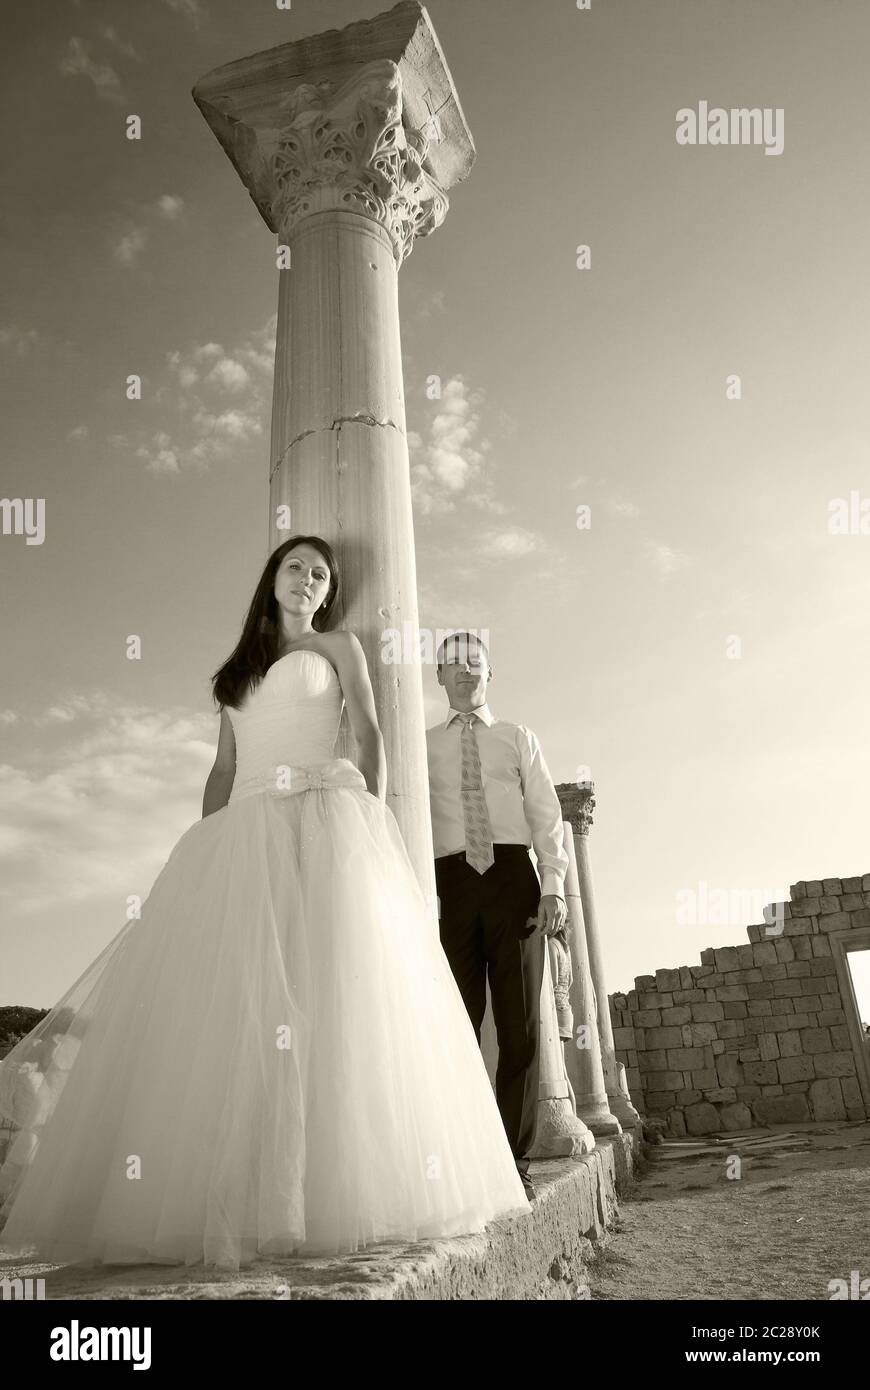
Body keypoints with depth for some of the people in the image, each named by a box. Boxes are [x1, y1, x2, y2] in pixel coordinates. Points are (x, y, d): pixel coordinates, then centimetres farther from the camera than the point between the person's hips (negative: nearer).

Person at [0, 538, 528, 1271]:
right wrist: (202, 852, 10)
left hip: (321, 823, -4)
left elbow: (370, 733, 5)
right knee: (217, 1003, -7)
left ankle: (324, 1190, -9)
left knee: (327, 986, -14)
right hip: (242, 834, 4)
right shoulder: (239, 667, 26)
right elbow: (223, 769, 21)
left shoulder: (338, 645, 16)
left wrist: (372, 822, -8)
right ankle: (222, 1198, -3)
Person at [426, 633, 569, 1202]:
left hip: (513, 877, 0)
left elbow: (547, 814, 8)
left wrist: (554, 886, -5)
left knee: (521, 1022, -1)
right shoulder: (423, 746, 17)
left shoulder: (518, 738, 16)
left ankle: (515, 1160, 9)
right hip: (451, 883, 0)